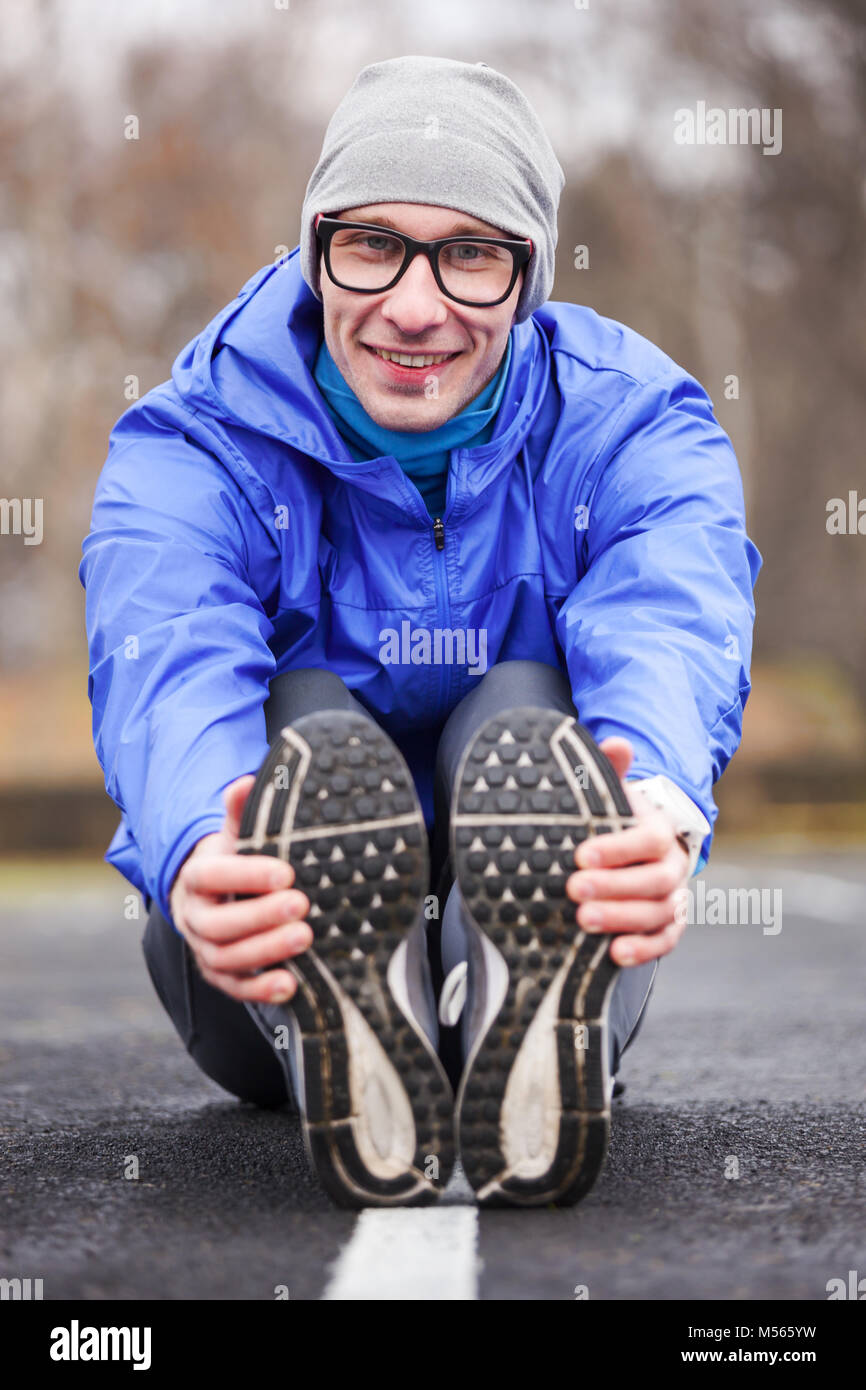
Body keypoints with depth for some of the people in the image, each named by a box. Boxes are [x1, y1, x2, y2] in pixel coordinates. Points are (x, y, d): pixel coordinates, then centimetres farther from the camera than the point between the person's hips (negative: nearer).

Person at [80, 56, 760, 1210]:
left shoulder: (627, 420, -7)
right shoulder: (197, 442, -9)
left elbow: (671, 628, -29)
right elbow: (166, 661, -30)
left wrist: (661, 804, -55)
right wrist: (198, 854, -55)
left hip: (544, 928, 0)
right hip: (267, 984, 0)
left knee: (525, 710, -27)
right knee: (302, 713, -27)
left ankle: (536, 1038, -48)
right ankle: (337, 1043, -48)